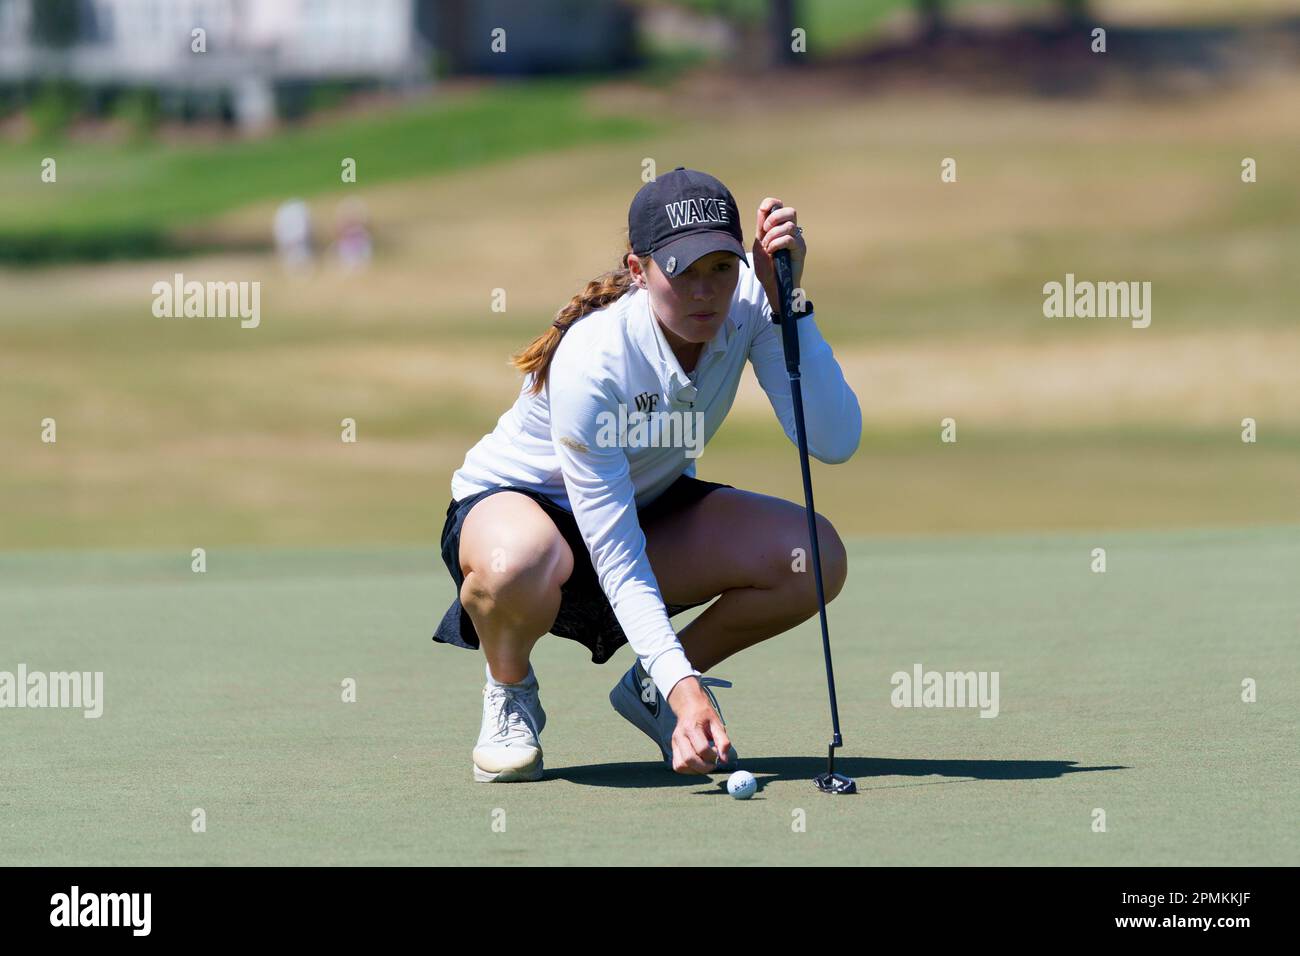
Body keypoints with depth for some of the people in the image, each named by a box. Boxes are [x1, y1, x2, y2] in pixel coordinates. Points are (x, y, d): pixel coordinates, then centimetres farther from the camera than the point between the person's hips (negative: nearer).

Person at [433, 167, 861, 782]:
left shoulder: (746, 304, -21)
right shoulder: (589, 362, -35)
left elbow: (835, 442, -30)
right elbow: (617, 561, -33)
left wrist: (789, 302, -37)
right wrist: (682, 683, -44)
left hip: (650, 503, 5)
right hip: (509, 499, -5)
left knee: (817, 558, -21)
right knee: (520, 566, -44)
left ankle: (649, 688, 4)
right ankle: (510, 691, -6)